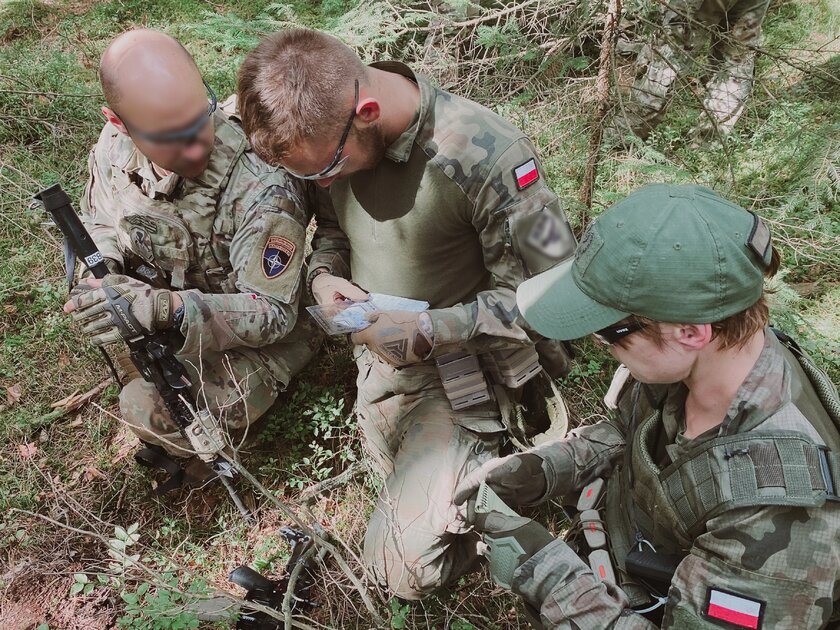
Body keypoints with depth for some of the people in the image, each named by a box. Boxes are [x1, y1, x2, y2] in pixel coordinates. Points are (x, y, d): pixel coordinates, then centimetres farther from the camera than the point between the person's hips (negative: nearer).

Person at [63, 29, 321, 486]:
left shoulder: (262, 187, -35)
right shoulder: (116, 145, -17)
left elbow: (271, 315, -30)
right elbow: (97, 227, 2)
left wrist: (167, 309, -45)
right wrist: (99, 280, -23)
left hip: (260, 338, -6)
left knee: (149, 413, -20)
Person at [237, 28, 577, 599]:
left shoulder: (485, 156, -30)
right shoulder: (324, 130, -9)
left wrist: (429, 330, -28)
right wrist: (323, 275, -11)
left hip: (463, 373, -6)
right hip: (380, 358, 7)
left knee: (404, 570, -6)